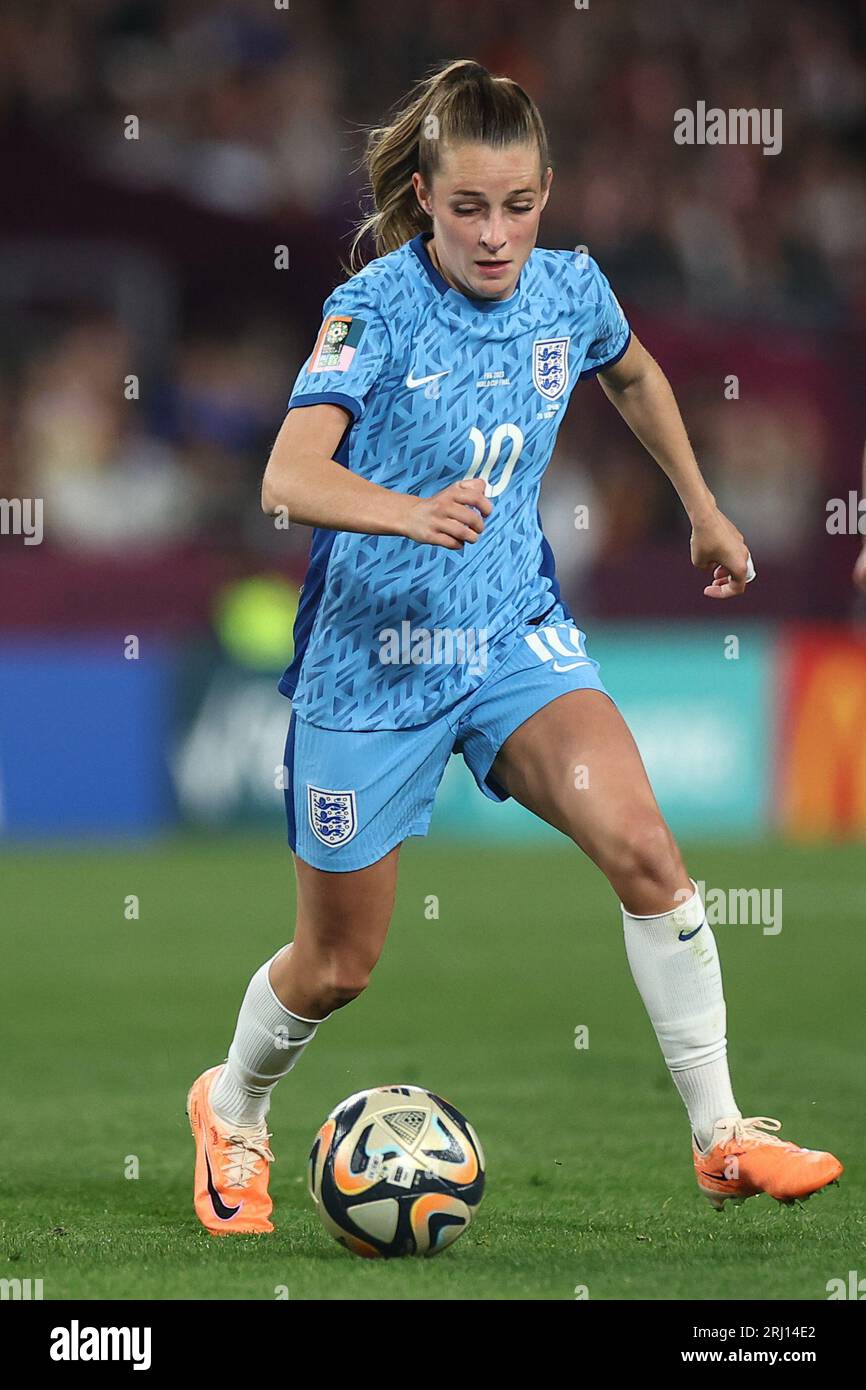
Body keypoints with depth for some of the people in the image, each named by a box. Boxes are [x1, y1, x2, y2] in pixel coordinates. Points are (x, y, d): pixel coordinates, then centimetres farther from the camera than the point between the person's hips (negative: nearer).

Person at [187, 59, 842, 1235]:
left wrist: (704, 509, 26)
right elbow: (289, 477, -32)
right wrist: (413, 514, -49)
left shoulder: (570, 291, -3)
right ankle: (233, 1112, 41)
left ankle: (722, 1138, -15)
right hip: (373, 655, -3)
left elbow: (633, 375, 22)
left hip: (515, 635, 3)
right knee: (338, 964, 9)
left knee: (640, 843, -23)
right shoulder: (377, 308, -18)